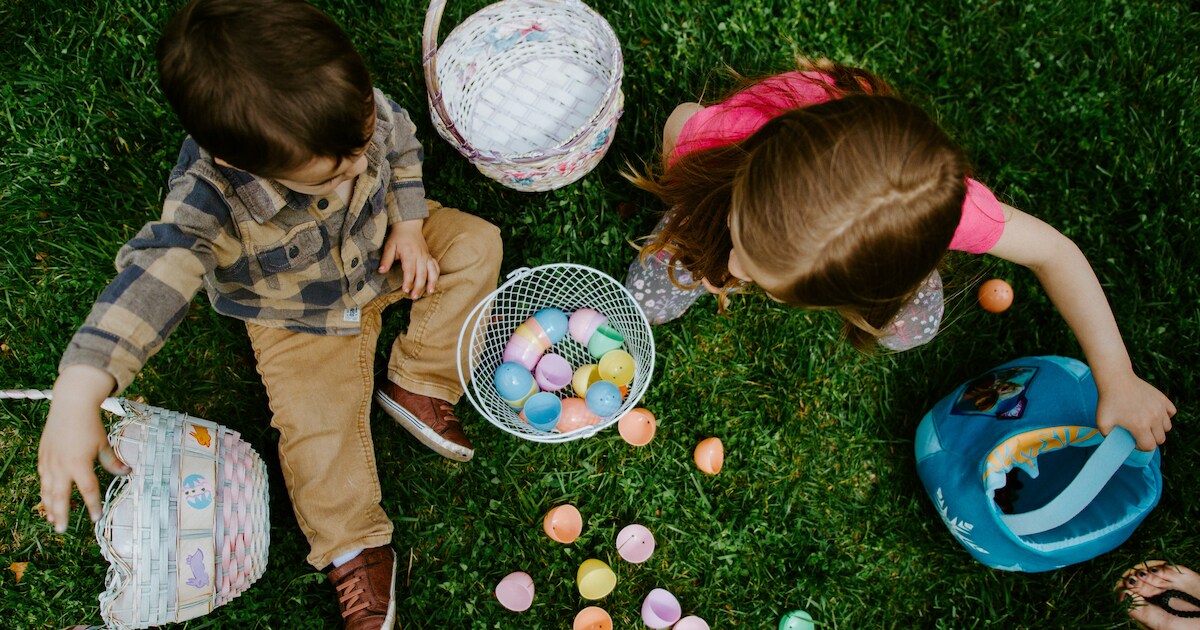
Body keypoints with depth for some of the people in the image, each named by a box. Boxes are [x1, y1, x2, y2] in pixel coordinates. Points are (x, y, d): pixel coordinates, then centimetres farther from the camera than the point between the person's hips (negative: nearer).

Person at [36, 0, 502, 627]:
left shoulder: (355, 106, -28)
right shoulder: (210, 199, -40)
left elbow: (401, 147, -5)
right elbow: (154, 275, -49)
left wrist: (409, 225, -14)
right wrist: (77, 394, -59)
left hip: (381, 252, 4)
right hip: (300, 319, -3)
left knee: (475, 242, -6)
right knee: (316, 421, -12)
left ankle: (417, 386, -4)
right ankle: (354, 549, 8)